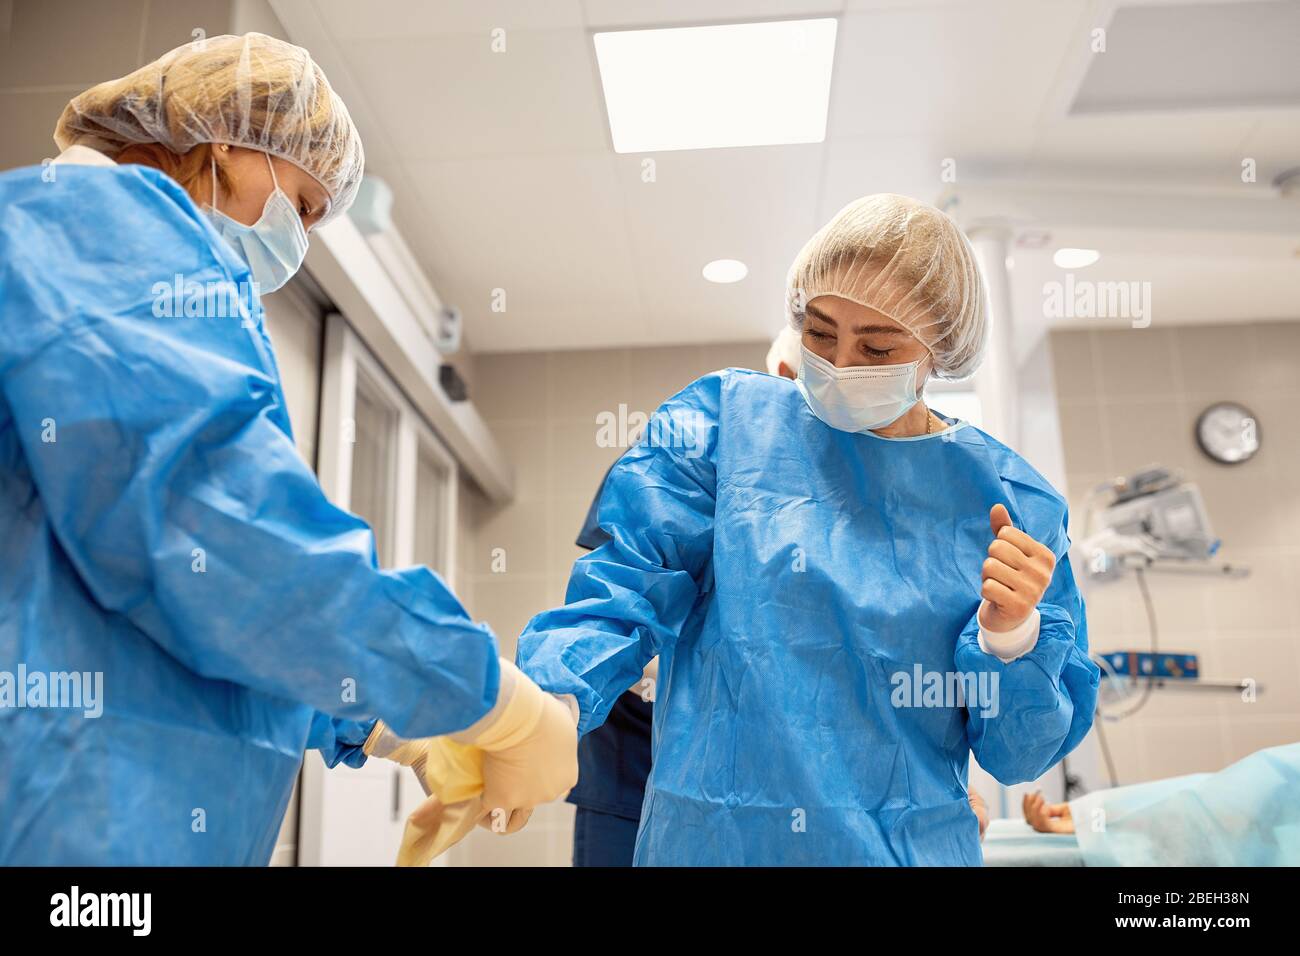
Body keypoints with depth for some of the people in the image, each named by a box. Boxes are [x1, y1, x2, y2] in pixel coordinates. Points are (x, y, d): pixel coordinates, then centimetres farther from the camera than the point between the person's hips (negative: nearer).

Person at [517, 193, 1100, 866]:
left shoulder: (1012, 502, -2)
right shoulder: (724, 419, -6)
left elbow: (1021, 753, 0)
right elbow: (623, 593, -13)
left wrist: (1011, 636, -18)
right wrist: (548, 703, -30)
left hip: (913, 851, 1)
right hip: (709, 841, 0)